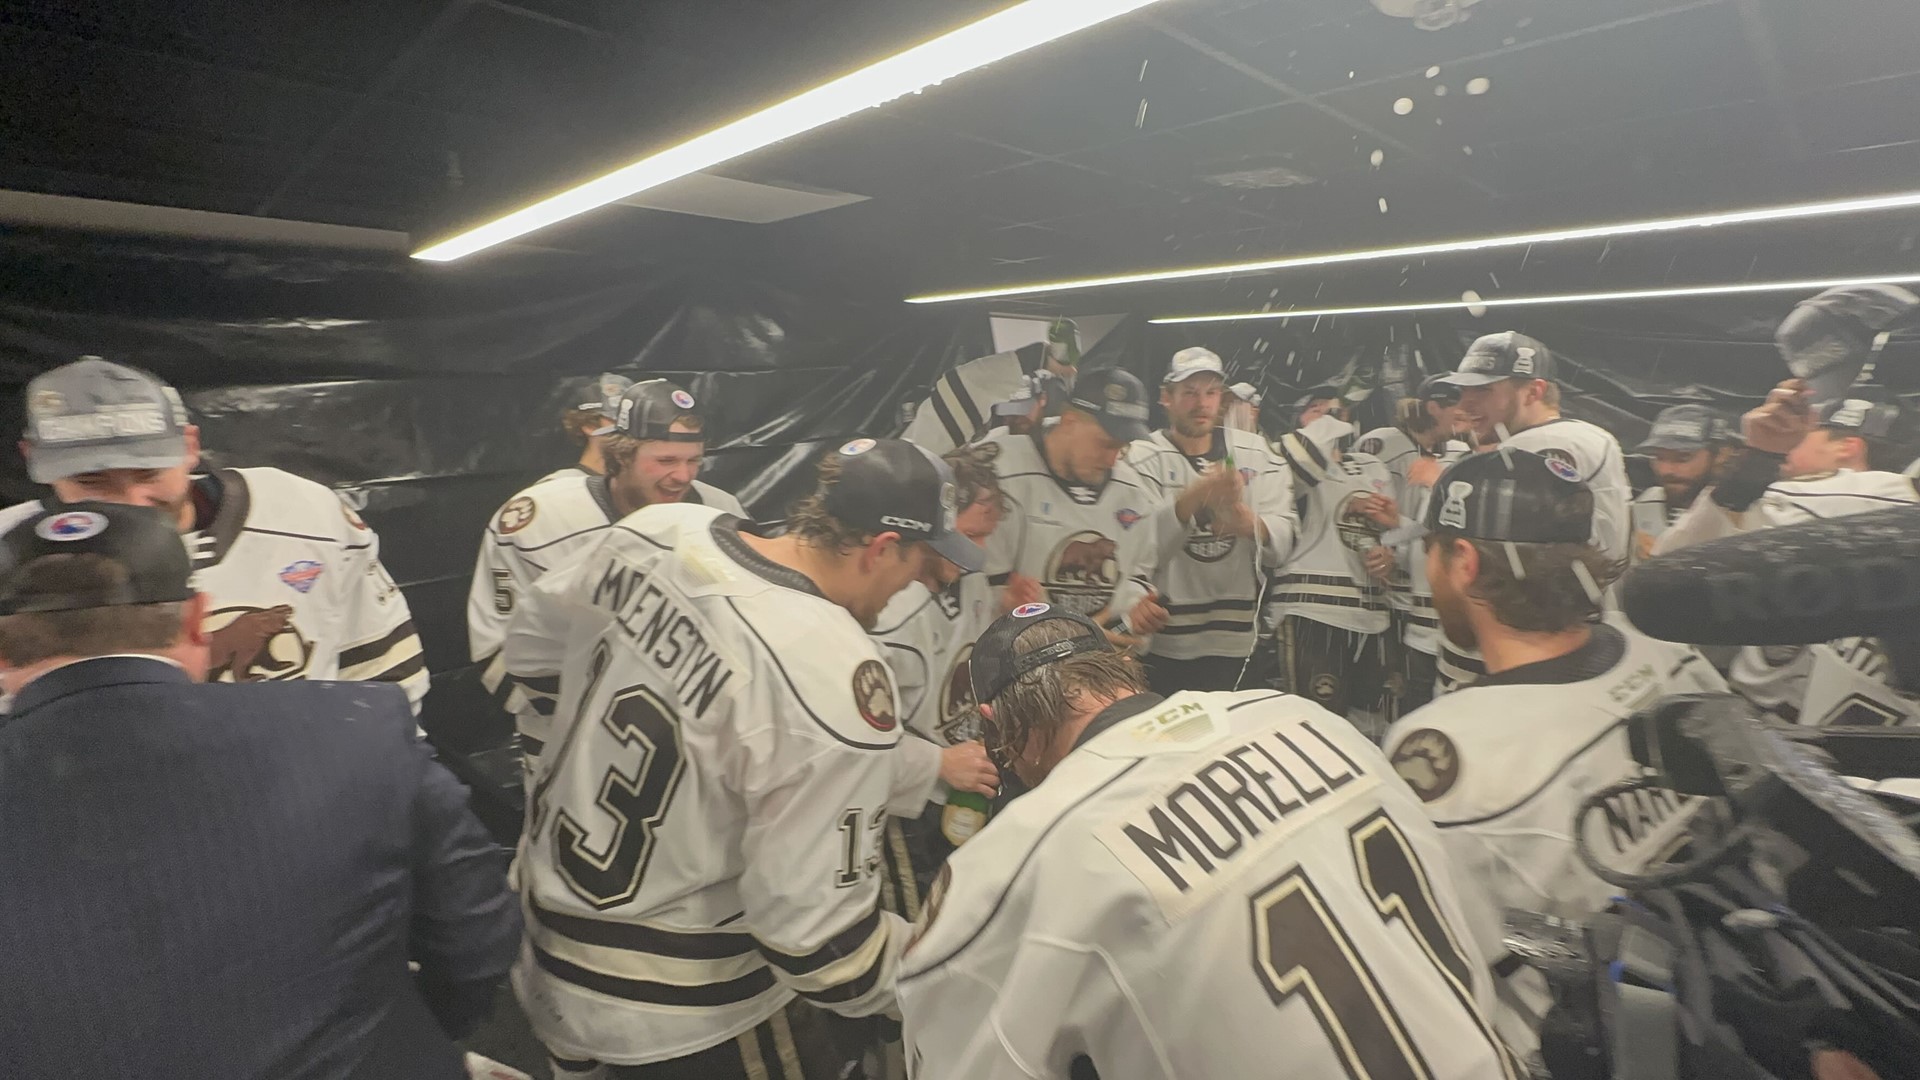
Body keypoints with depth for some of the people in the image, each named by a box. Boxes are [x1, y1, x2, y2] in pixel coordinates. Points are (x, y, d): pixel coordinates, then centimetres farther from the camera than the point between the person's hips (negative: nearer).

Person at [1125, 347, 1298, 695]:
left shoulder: (1255, 452, 6)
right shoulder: (1142, 457, -4)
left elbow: (1285, 539, -1)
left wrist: (1252, 525, -22)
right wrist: (1193, 498, -31)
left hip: (1236, 639, 3)